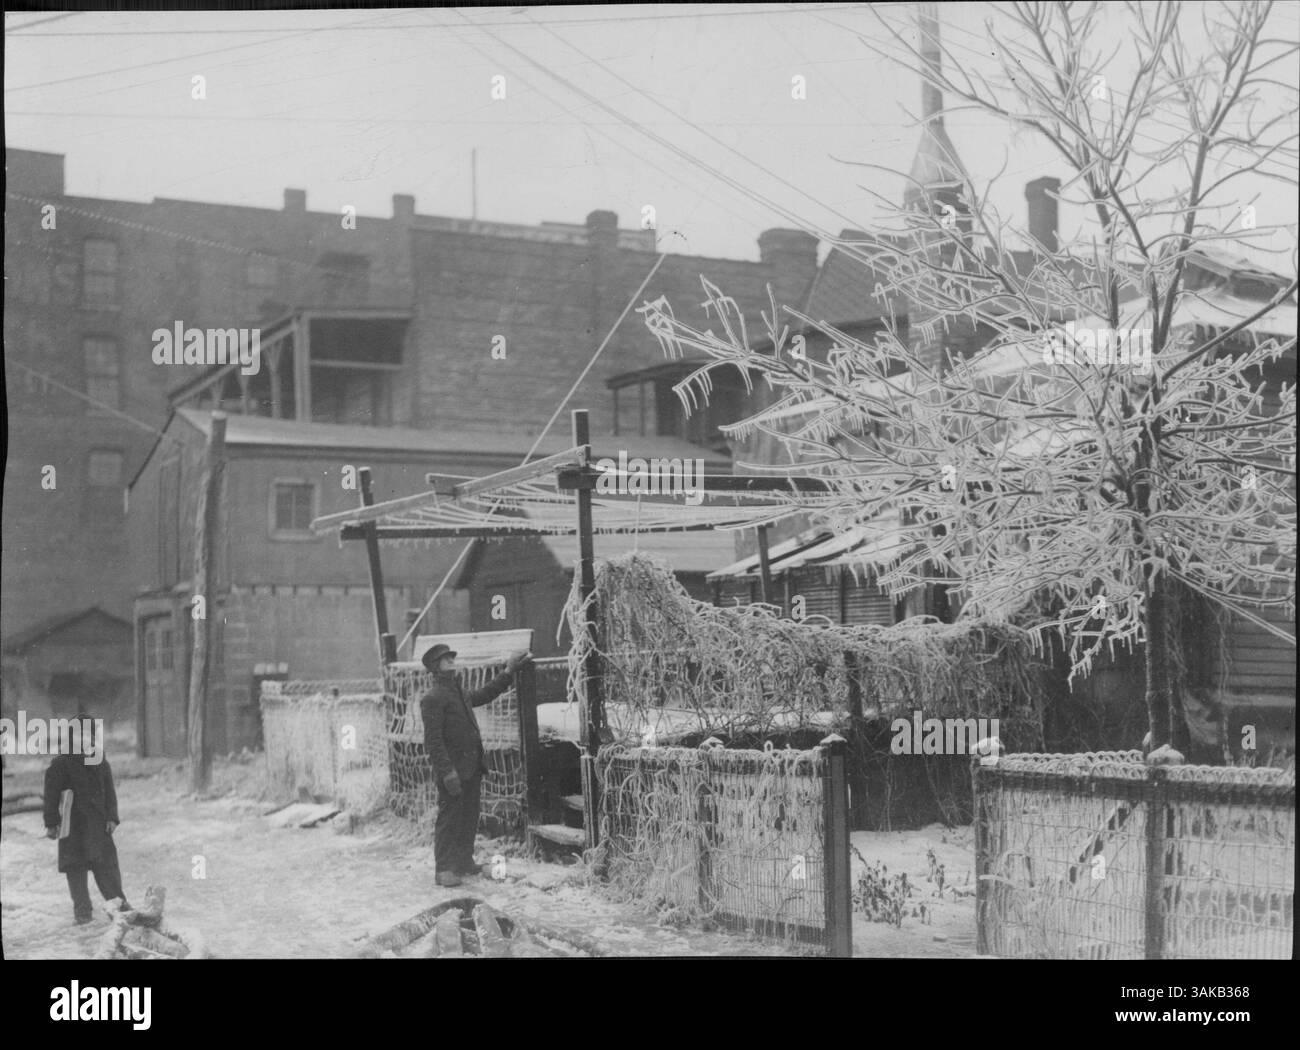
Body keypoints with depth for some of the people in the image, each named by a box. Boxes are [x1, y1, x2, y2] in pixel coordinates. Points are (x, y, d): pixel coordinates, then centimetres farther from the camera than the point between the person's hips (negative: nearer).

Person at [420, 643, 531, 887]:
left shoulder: (460, 693, 17)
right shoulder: (432, 699, -10)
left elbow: (486, 694, 35)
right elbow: (433, 741, -16)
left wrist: (508, 672, 31)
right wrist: (447, 772, -23)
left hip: (472, 767, 8)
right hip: (454, 770, -8)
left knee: (470, 817, 13)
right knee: (449, 818, -5)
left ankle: (464, 861, 24)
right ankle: (445, 869, -1)